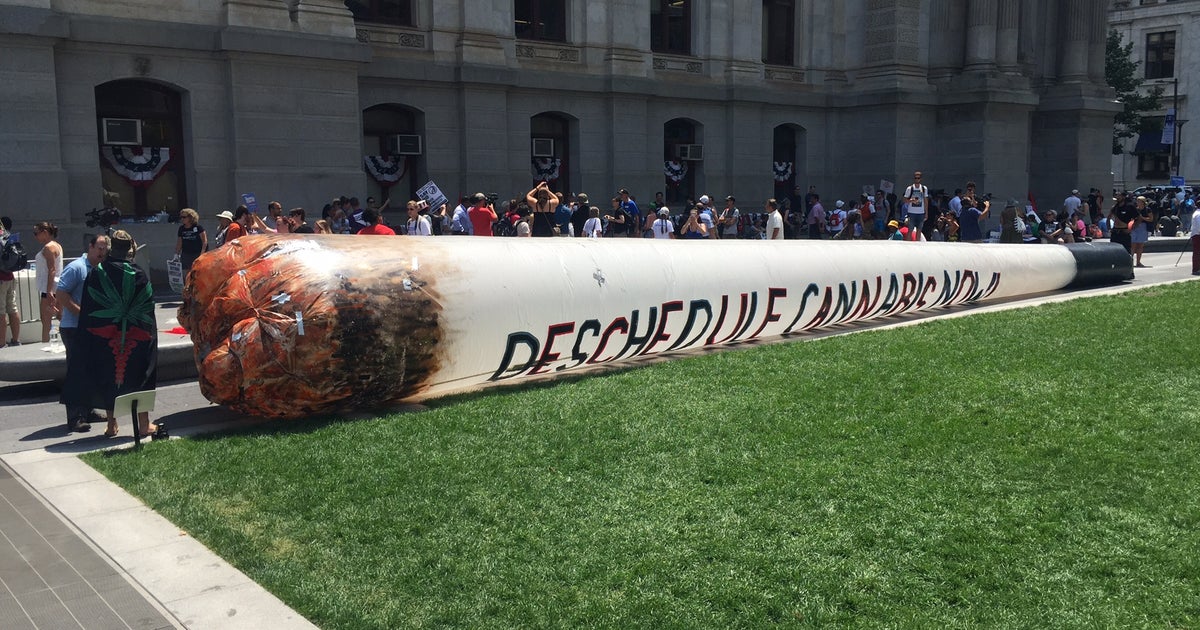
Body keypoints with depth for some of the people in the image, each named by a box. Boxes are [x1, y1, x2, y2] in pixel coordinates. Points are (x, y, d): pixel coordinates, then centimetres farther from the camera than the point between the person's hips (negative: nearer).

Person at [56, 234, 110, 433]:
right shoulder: (76, 267, -12)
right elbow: (61, 295, -19)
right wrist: (82, 313, -22)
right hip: (74, 329, -8)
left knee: (91, 371, 15)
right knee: (76, 373, -6)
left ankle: (88, 411, 26)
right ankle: (74, 419, -2)